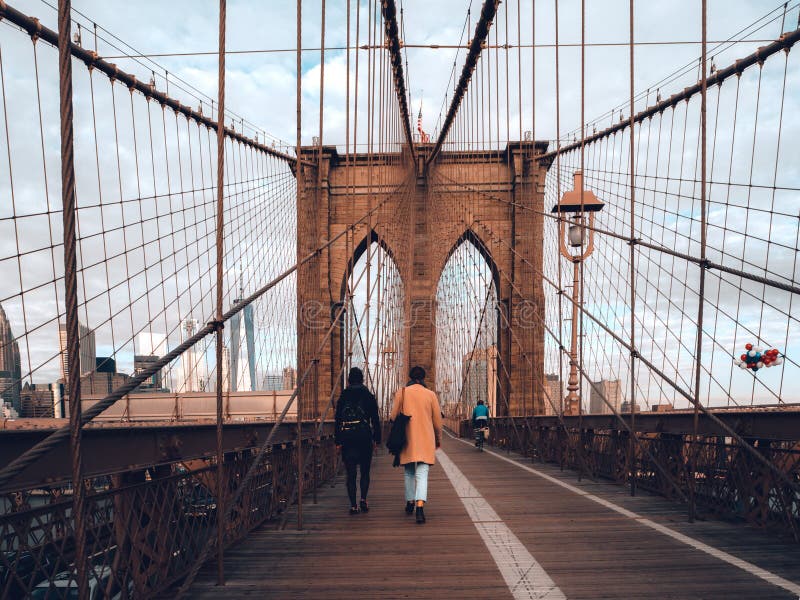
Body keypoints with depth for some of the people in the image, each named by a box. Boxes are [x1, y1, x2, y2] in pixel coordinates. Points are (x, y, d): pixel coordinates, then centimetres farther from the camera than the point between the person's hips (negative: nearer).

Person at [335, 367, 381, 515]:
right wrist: (377, 439, 7)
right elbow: (375, 419, 1)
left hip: (347, 436, 1)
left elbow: (338, 420, 5)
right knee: (365, 471, 12)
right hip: (364, 435, -1)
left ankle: (353, 505, -1)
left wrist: (338, 441, 9)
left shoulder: (342, 397, 5)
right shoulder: (368, 396, 2)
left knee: (351, 473, 4)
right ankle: (363, 500, -1)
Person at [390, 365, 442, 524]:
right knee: (422, 474, -5)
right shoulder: (430, 395, 1)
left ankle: (410, 502, 28)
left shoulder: (401, 393, 1)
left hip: (407, 439, 1)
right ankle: (420, 506, -22)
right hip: (426, 439, -1)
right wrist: (438, 438, 20)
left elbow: (394, 417, 4)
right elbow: (437, 420, 5)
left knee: (409, 472, 19)